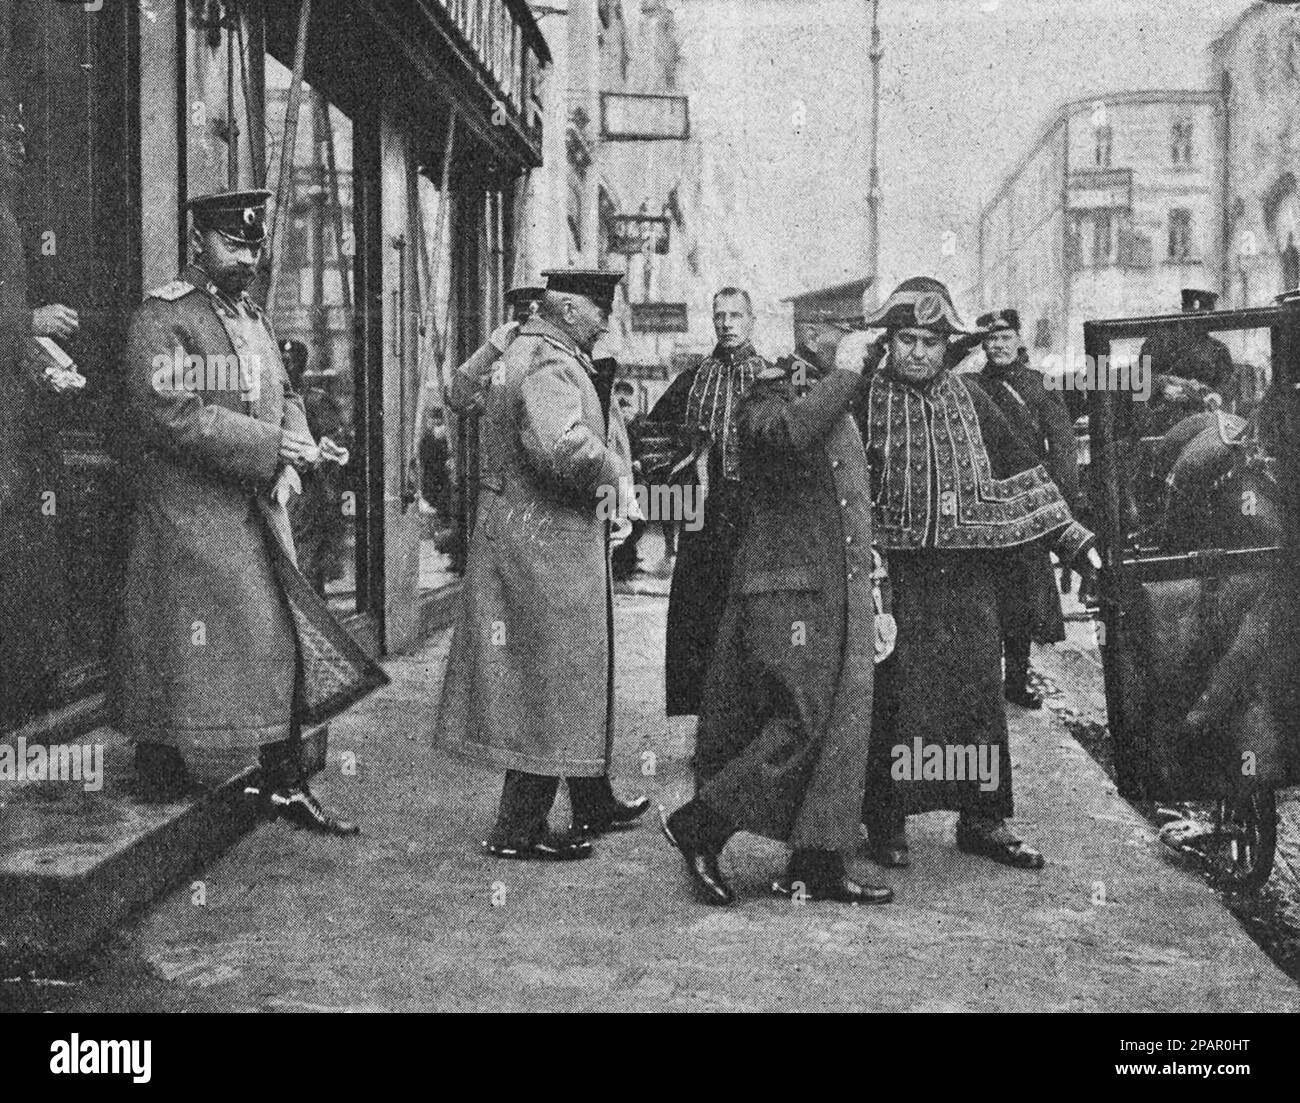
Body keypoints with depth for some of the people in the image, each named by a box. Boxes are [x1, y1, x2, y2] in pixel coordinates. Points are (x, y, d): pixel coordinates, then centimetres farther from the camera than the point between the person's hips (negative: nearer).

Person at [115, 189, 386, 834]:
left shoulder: (253, 317, 18)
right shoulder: (161, 317, -8)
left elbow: (285, 396, 19)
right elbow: (167, 413, -19)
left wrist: (291, 457, -2)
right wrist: (267, 445, -21)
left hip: (260, 512, 8)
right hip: (189, 516, -8)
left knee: (283, 641, 5)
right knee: (187, 652, 0)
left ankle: (284, 786, 12)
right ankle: (163, 781, 15)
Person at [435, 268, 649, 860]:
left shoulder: (520, 352, 14)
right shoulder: (549, 367, -19)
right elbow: (564, 446, -35)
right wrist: (613, 470, -16)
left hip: (523, 538, 11)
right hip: (545, 546, -11)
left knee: (578, 677, 20)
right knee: (550, 683, -2)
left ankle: (593, 806, 33)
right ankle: (517, 830, 7)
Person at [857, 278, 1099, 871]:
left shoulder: (970, 401, 12)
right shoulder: (864, 402, 1)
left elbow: (1020, 471, 14)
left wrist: (1070, 536, 10)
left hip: (968, 574, 4)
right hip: (895, 575, -3)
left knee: (979, 689, 5)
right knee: (893, 695, -2)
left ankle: (981, 820, 15)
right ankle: (886, 821, 10)